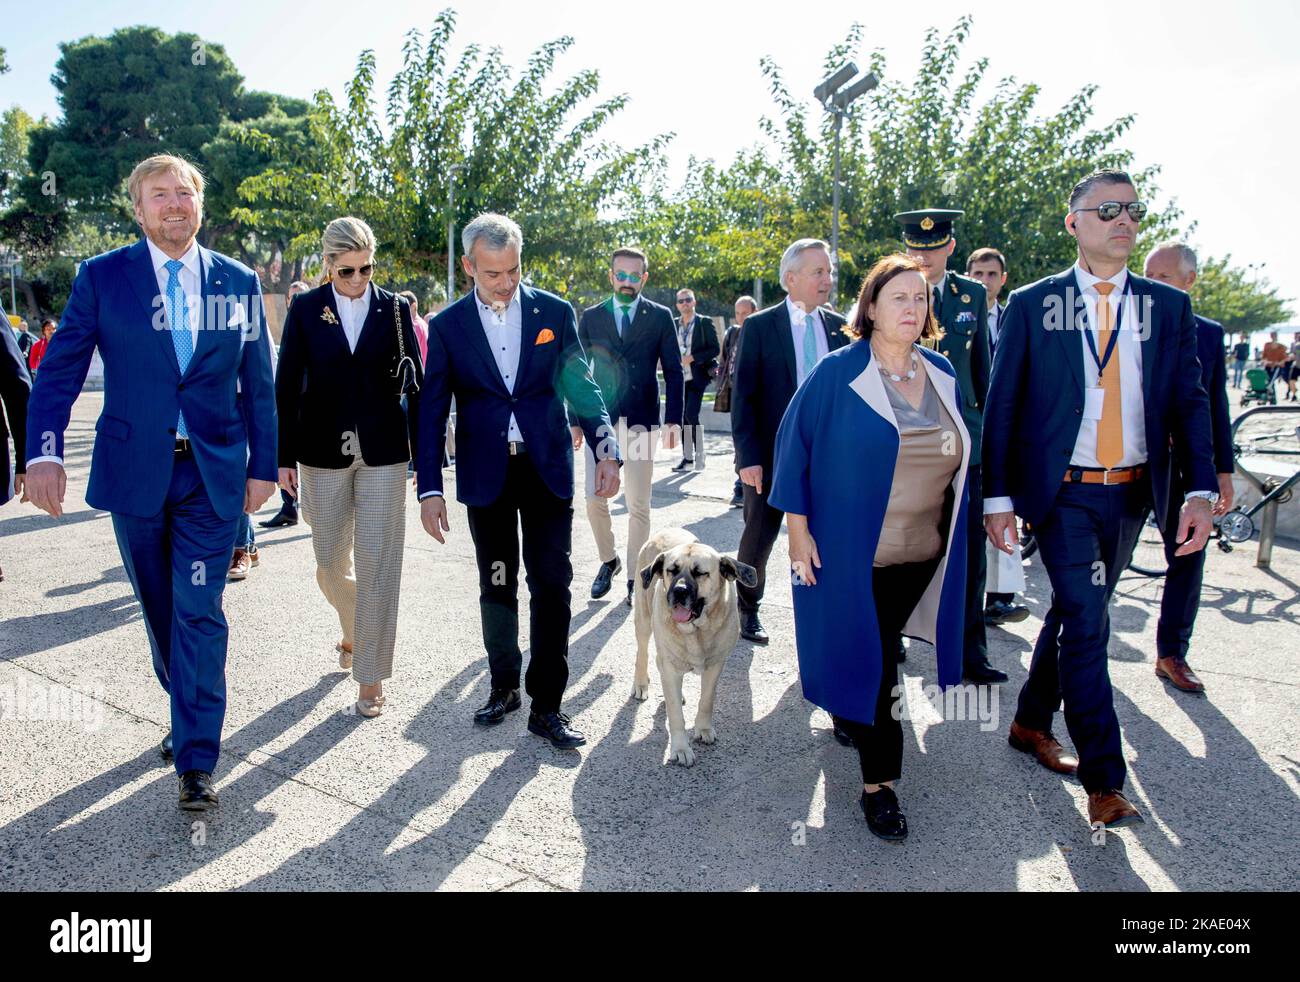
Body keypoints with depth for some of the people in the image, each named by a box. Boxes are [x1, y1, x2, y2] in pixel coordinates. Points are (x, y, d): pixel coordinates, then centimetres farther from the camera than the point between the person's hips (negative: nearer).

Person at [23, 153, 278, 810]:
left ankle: (196, 760, 4)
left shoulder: (239, 282, 4)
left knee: (200, 611, -4)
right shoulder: (101, 277, 1)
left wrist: (263, 466, 4)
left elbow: (258, 383, 6)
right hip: (134, 472, 1)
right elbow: (59, 369, -2)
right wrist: (44, 452, -15)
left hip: (213, 473, -1)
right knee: (159, 608, 15)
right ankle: (189, 712, 37)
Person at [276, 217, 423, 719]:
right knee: (330, 563, 11)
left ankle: (370, 674, 9)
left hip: (383, 452, -1)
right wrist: (285, 456, -1)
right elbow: (287, 385, 2)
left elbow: (415, 384, 2)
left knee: (378, 564, -2)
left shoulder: (394, 309, 1)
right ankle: (354, 630, 42)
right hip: (323, 452, 1)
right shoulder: (306, 309, 1)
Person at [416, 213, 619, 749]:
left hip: (547, 468, 0)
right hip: (486, 475, 1)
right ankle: (504, 685, 30)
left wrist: (606, 450, -9)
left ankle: (546, 705, 8)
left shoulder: (554, 313, 0)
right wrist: (430, 489, -6)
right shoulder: (447, 325, 0)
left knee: (551, 585, -1)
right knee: (496, 587, 11)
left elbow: (582, 387, 3)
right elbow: (432, 410, 0)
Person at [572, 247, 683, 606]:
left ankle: (635, 577, 16)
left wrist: (673, 419, -3)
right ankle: (608, 560, 26)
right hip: (600, 420, 1)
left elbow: (673, 371, 4)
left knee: (639, 506, 3)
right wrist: (574, 421, 5)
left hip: (642, 422, -1)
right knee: (594, 501, 1)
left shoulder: (660, 317, 4)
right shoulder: (591, 317, 8)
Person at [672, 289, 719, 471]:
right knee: (682, 418, 6)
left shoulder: (705, 323, -1)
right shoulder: (673, 324, 11)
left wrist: (692, 357, -14)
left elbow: (714, 349, -5)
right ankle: (687, 458, 15)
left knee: (691, 415, -15)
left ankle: (699, 456, -4)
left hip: (697, 377, -5)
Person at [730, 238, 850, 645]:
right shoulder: (759, 326, -4)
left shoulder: (838, 327, 6)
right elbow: (742, 396, -7)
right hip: (771, 454, -2)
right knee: (759, 538, 9)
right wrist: (748, 457, -13)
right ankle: (747, 610, 29)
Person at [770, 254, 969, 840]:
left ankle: (850, 715, 44)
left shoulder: (941, 375, 6)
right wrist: (797, 528, -12)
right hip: (853, 551, -5)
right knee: (870, 658, 0)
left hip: (923, 552, 5)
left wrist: (951, 536, 12)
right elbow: (795, 442, -8)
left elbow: (955, 456, 13)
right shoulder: (837, 373, -11)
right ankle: (879, 779, 11)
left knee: (880, 648, 18)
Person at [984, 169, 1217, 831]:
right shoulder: (1031, 305, 0)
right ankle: (1104, 782, 1)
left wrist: (1200, 490, -6)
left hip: (1131, 494, 4)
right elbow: (1001, 407, -1)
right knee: (1087, 621, -9)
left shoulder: (1168, 307, 8)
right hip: (1063, 492, -4)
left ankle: (1031, 723, 33)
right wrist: (997, 496, -7)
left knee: (1074, 612, 14)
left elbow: (1189, 401, 6)